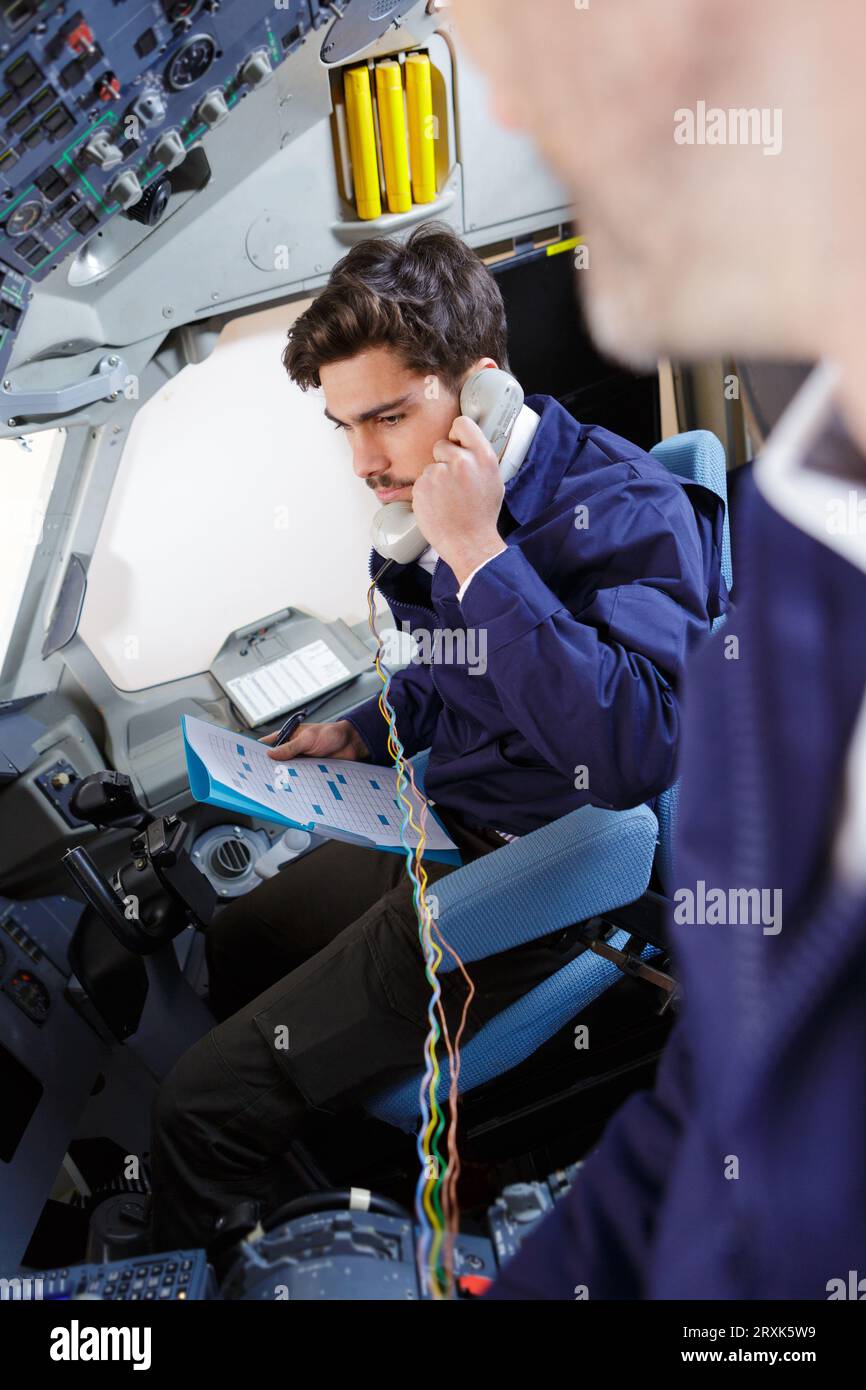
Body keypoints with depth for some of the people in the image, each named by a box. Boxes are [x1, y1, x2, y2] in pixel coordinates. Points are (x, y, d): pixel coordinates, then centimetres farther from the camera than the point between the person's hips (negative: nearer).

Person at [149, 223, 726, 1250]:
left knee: (204, 1104, -12)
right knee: (236, 944, 28)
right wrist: (362, 732, 8)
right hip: (436, 828, 9)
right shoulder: (440, 500, 3)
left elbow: (631, 754, -39)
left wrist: (478, 552, -35)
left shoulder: (631, 513, -22)